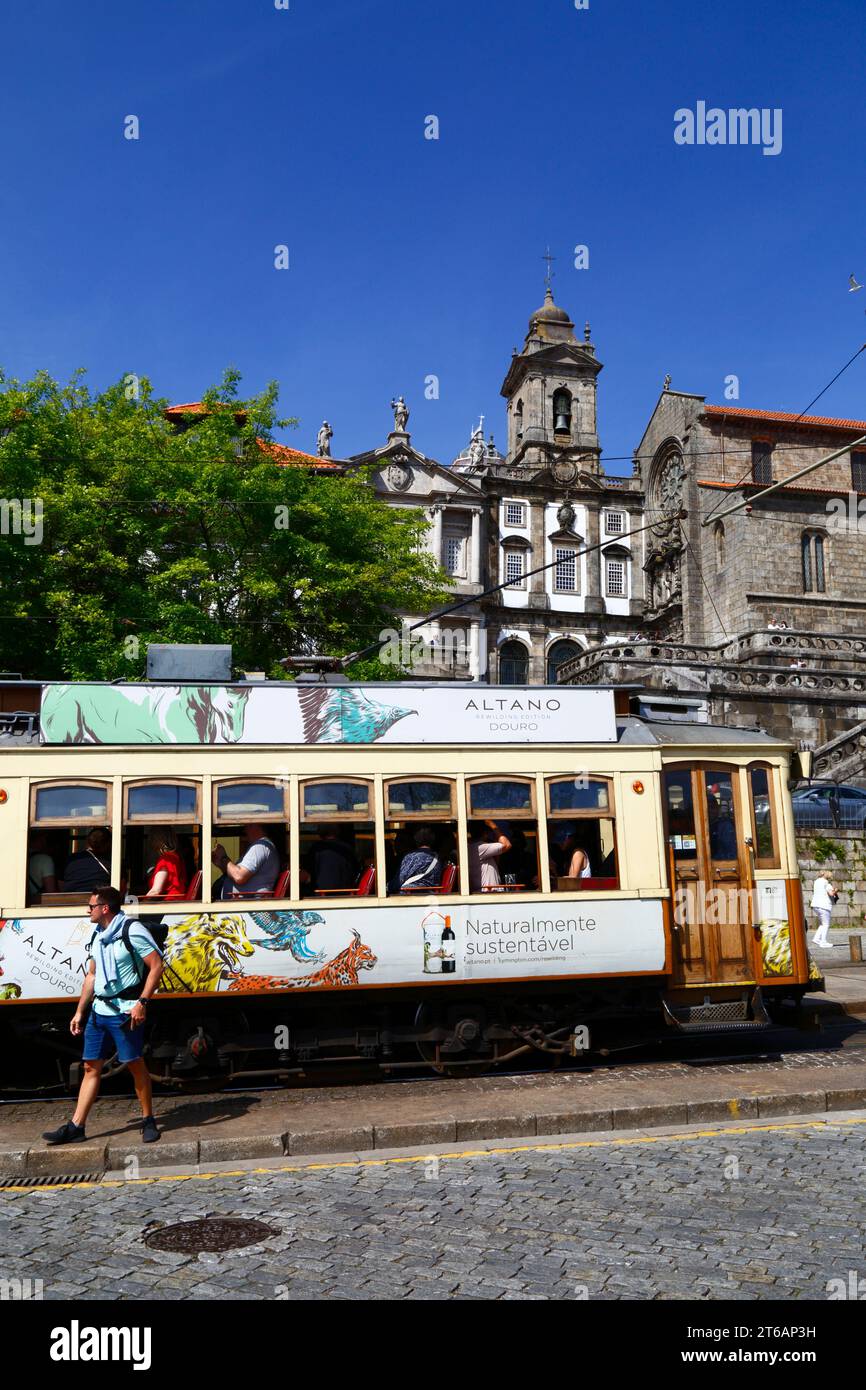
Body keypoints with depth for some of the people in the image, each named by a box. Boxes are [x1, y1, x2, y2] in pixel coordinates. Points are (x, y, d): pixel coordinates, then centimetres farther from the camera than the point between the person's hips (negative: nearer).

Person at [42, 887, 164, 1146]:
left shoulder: (132, 931, -12)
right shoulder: (97, 936, 13)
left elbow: (156, 966, -16)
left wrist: (141, 1003, -20)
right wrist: (79, 1012, 17)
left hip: (125, 1012, -7)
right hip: (99, 1010, 8)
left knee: (135, 1064, 0)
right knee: (91, 1067, 8)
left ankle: (148, 1121, 14)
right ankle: (75, 1127, 12)